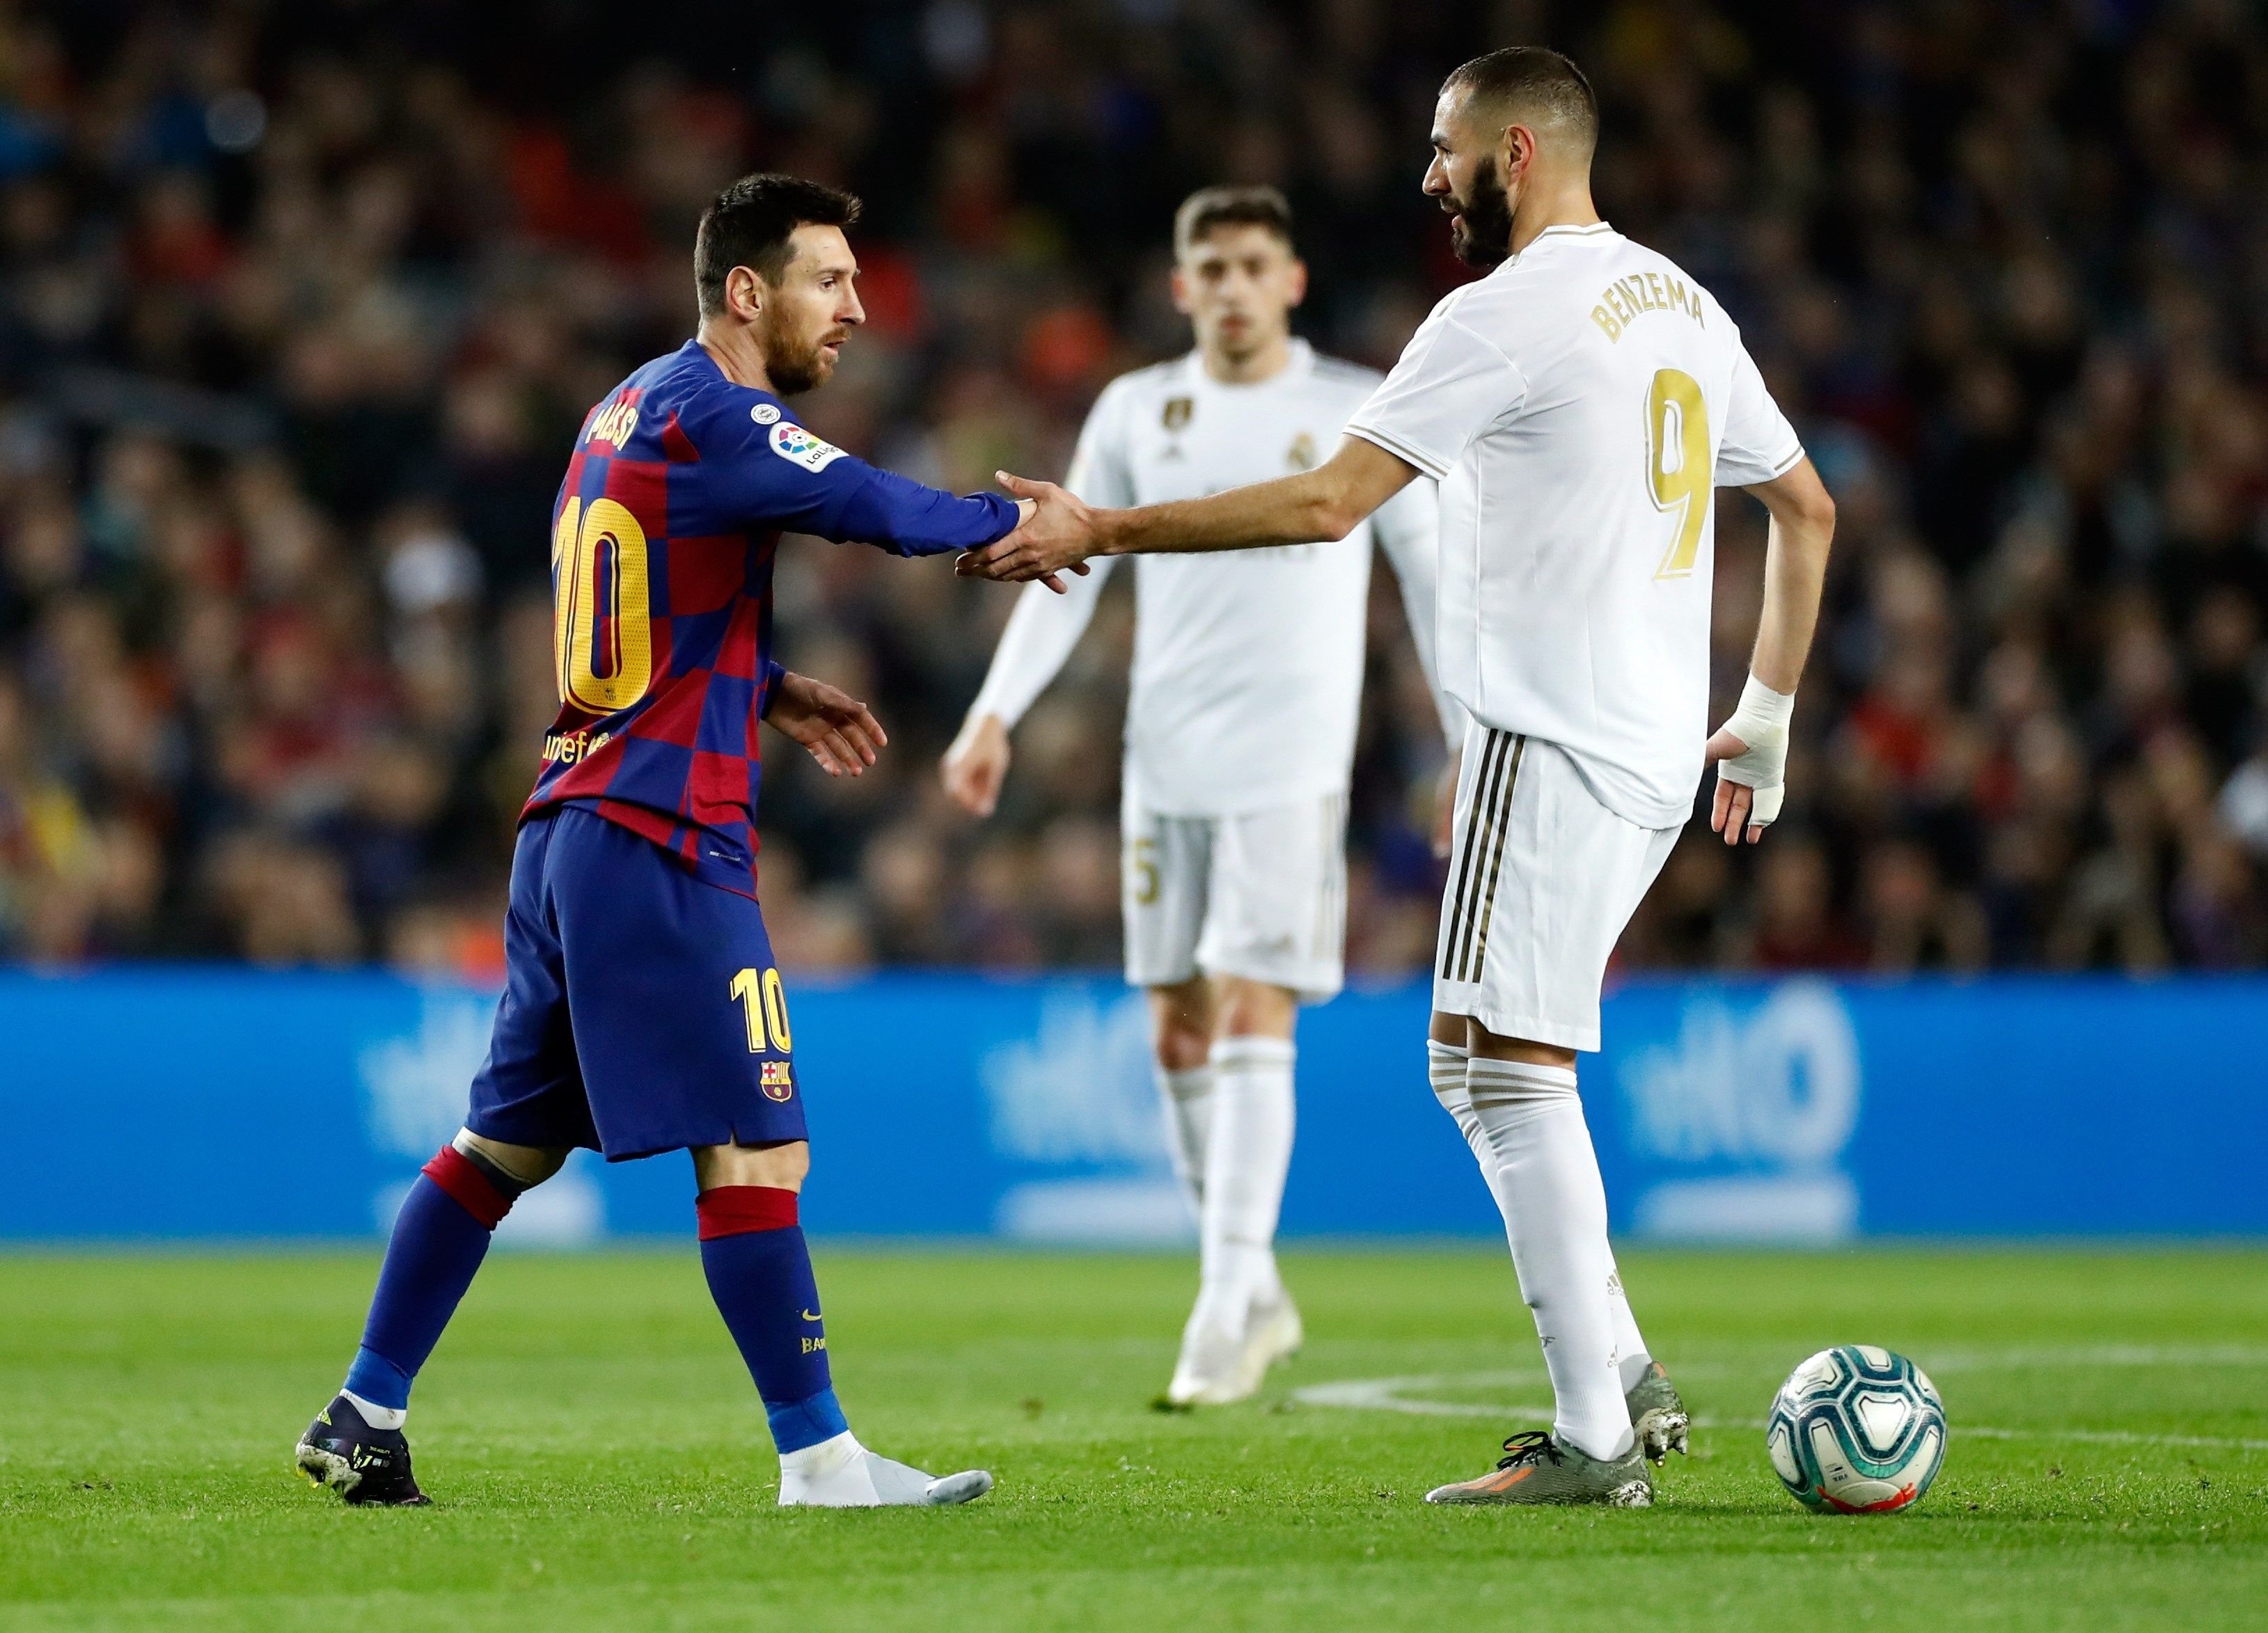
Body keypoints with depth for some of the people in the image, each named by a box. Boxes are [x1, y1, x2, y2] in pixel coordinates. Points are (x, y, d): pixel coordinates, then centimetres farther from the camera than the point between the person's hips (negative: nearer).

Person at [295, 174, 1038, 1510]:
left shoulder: (629, 410, 17)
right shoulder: (710, 418, -13)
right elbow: (883, 513, -21)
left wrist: (769, 692, 17)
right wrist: (1015, 524, -4)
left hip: (570, 830, 10)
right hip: (661, 840, -10)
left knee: (506, 1140, 15)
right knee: (757, 1146, -10)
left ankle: (364, 1418, 19)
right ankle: (819, 1458, -10)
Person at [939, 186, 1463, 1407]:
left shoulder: (1359, 412, 1)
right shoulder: (1136, 413, 9)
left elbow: (1430, 576, 5)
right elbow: (1066, 572, 12)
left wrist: (1474, 750, 1)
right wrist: (996, 714, 2)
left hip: (1290, 759, -4)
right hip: (1164, 758, 4)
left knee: (1252, 1018, -13)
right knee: (1178, 1031, 5)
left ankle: (1228, 1309, -13)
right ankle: (1259, 1296, 17)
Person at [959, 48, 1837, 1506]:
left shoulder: (1515, 311, -12)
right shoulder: (1686, 306, 16)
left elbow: (1329, 501, -16)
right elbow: (1808, 509, 24)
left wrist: (1103, 532, -10)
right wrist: (1766, 717, 30)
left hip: (1554, 745, -9)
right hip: (1656, 755, 9)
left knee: (1510, 1068, -8)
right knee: (1477, 1067, 15)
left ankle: (1595, 1440, -11)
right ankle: (1624, 1380, 12)